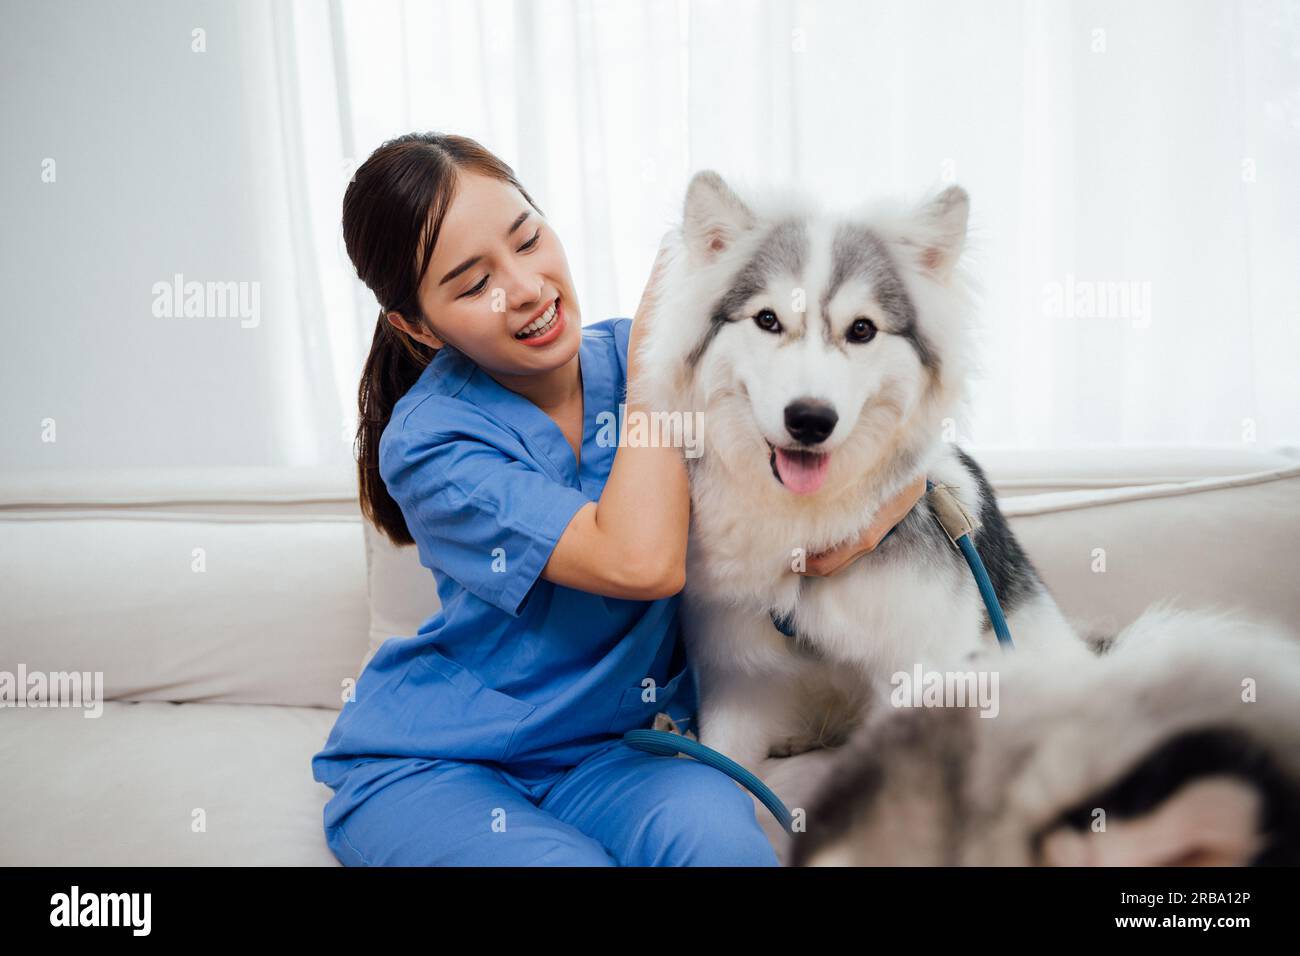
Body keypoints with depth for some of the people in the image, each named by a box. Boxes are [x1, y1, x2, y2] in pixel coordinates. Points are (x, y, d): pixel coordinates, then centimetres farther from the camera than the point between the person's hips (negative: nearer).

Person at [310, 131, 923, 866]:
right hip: (425, 767, -1)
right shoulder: (427, 441, -16)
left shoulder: (632, 358, -5)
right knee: (566, 859, -30)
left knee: (717, 833, -29)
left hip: (599, 752, 2)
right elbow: (641, 563, -31)